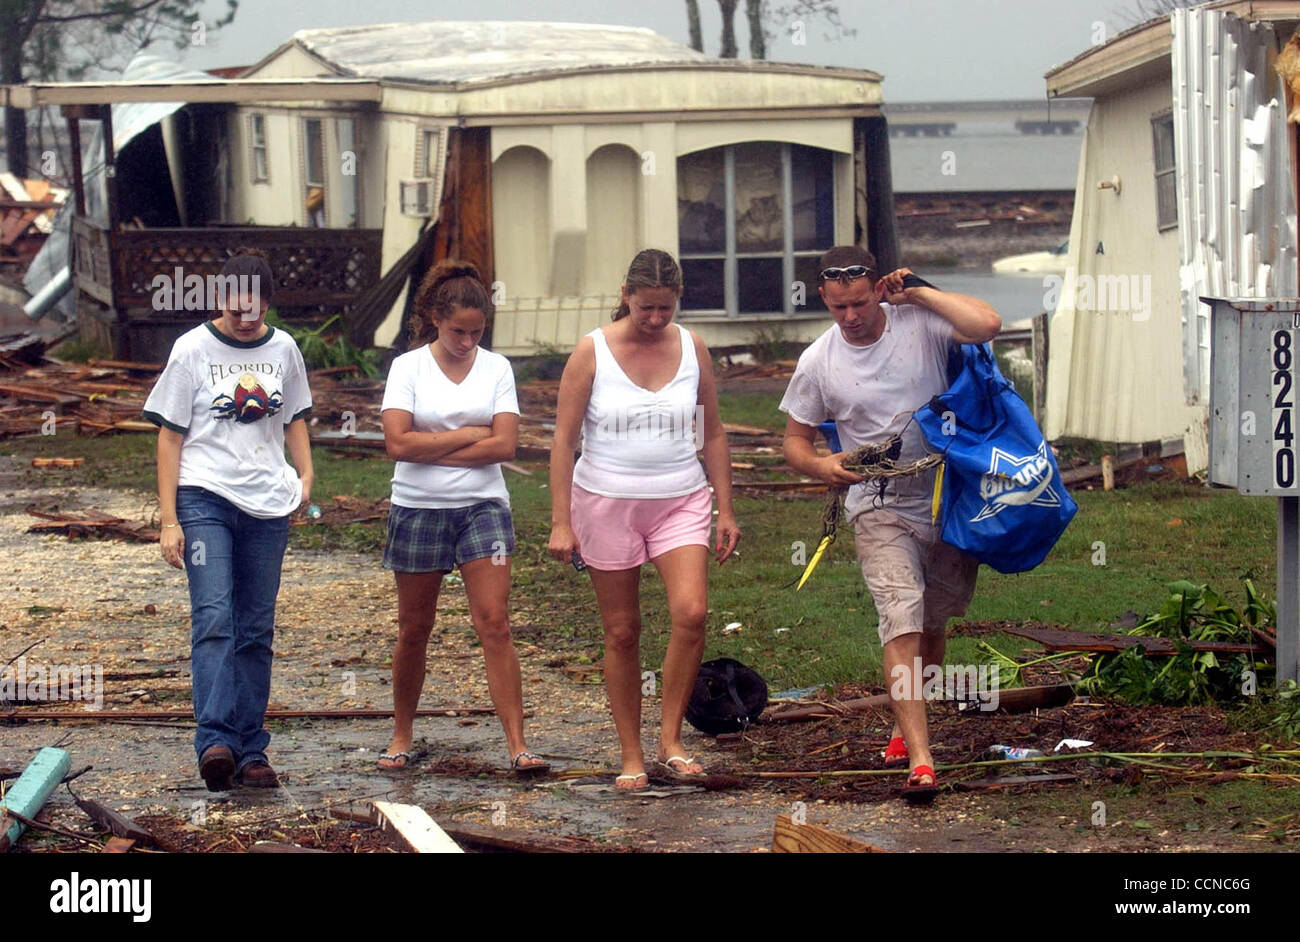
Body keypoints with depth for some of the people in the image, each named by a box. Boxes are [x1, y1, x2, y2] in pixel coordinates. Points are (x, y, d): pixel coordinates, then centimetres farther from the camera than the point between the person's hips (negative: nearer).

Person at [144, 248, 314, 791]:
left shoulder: (282, 349, 9)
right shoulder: (193, 349, -1)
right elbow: (170, 437, 0)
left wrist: (305, 473, 6)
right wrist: (169, 518, -5)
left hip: (268, 505, 4)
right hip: (204, 499, -4)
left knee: (256, 631, 6)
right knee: (213, 619, -18)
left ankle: (250, 751, 10)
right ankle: (216, 740, -27)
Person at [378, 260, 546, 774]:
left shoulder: (496, 368, 3)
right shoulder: (408, 367, -1)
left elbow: (504, 445, -7)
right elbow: (398, 443, -13)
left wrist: (431, 450, -10)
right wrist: (469, 435, -10)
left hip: (482, 506, 0)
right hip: (418, 509, 0)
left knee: (494, 622, -9)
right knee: (414, 629, 8)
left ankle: (517, 744, -11)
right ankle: (402, 735, 25)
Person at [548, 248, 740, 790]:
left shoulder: (691, 349, 3)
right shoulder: (593, 352, -5)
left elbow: (713, 433, 12)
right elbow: (564, 439, -3)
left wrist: (726, 510, 8)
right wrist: (561, 521, -9)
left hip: (680, 501, 2)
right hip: (607, 502, -2)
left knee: (691, 612, -19)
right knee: (622, 633, 3)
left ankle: (670, 740, -8)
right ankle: (631, 757, 11)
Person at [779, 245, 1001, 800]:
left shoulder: (919, 323, -7)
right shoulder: (818, 362, -2)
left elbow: (987, 325, -24)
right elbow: (795, 440, 7)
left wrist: (918, 293, -15)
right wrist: (822, 466, -15)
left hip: (949, 499, 1)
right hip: (880, 509, -1)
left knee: (932, 626, 14)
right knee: (902, 623, -18)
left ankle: (905, 727, 38)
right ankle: (919, 759, -24)